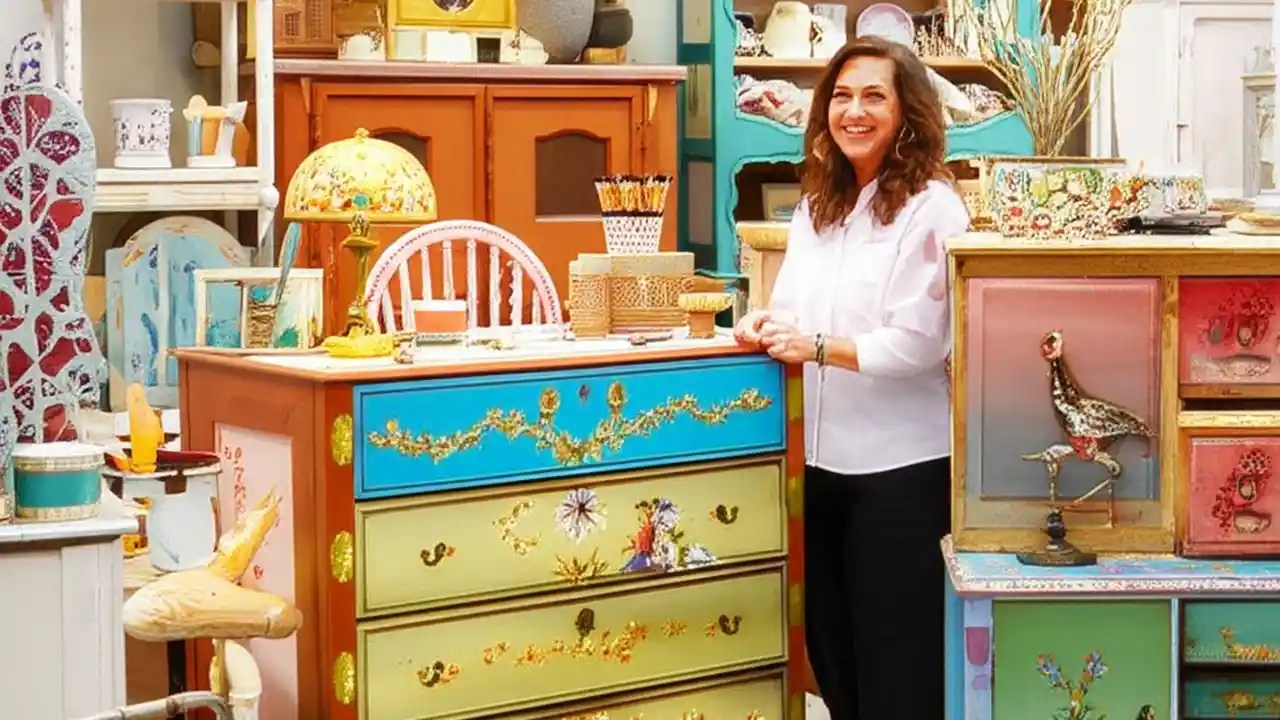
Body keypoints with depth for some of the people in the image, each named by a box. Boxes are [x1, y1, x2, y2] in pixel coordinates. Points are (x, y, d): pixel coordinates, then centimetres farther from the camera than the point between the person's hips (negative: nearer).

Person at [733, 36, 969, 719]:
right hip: (826, 453, 7)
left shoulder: (931, 207, -12)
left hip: (902, 462, -7)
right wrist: (767, 324, -5)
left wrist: (816, 346, -19)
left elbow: (917, 344, -18)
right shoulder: (816, 205, 11)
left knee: (897, 659, 4)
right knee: (829, 638, 18)